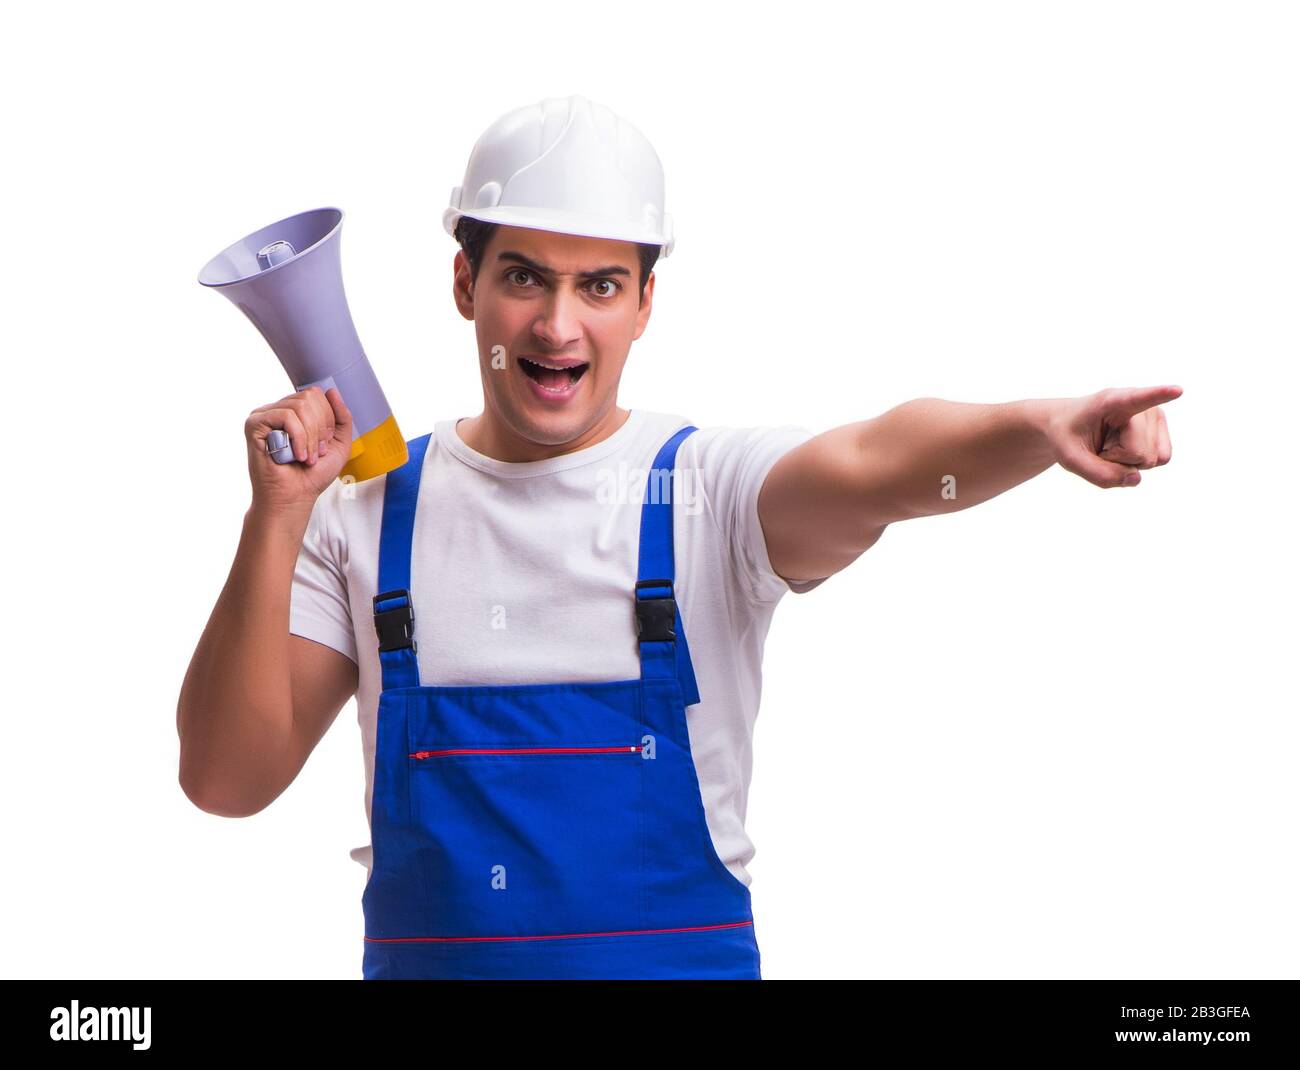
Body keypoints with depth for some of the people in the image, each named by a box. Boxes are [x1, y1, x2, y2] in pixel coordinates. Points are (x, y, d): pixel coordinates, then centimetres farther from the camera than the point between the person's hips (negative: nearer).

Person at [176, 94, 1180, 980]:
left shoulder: (711, 487, -3)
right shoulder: (367, 507, 3)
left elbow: (870, 463, -24)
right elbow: (228, 779, -2)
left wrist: (1040, 425, -44)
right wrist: (275, 522, -13)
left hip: (685, 955, -1)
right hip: (427, 957, 1)